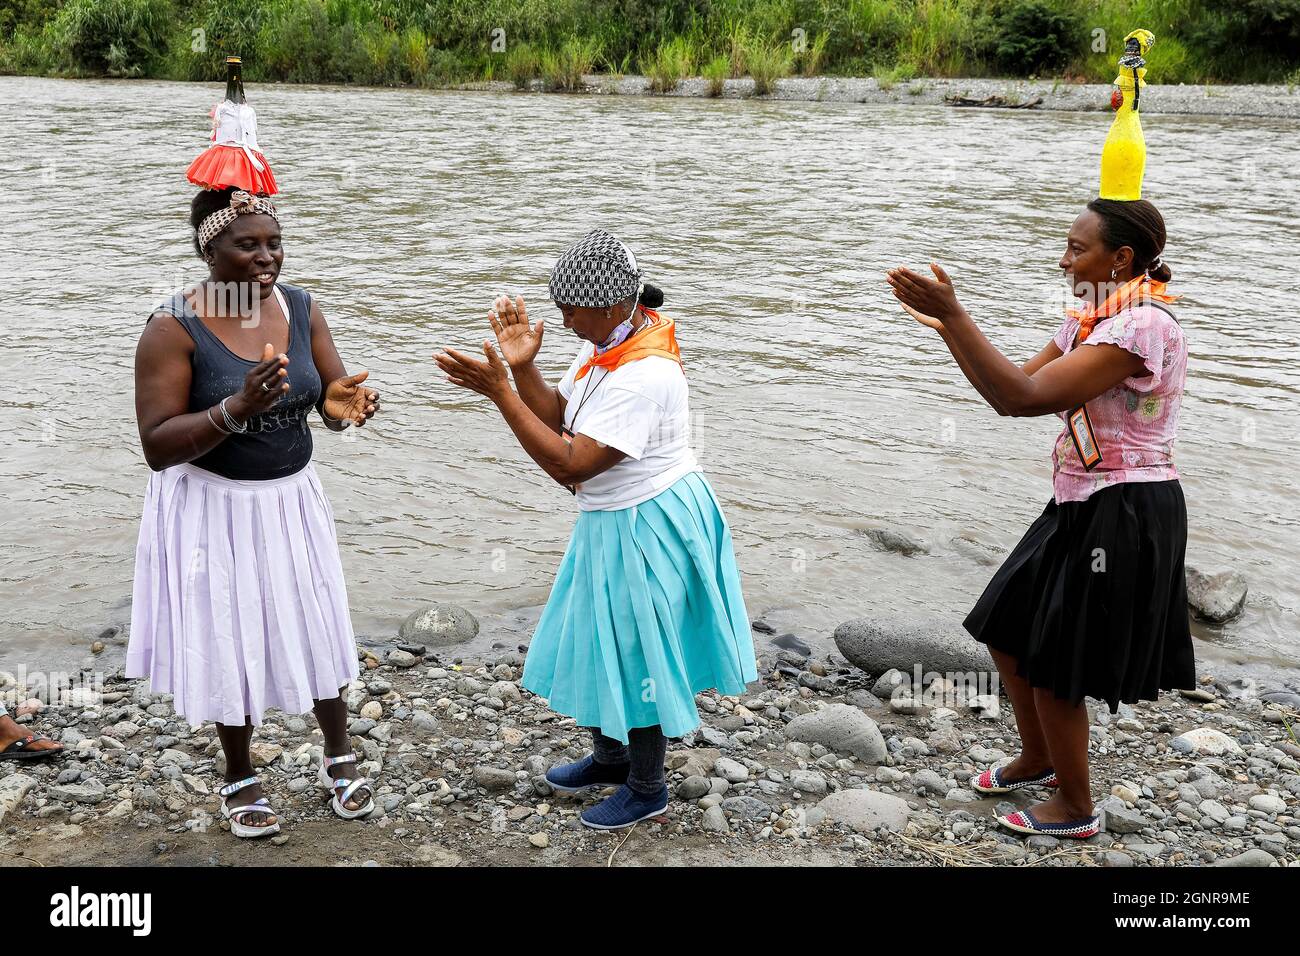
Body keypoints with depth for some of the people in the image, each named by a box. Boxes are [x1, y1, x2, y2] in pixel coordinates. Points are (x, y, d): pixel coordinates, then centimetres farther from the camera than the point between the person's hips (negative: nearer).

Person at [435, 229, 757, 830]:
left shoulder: (643, 378, -30)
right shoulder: (607, 344, 0)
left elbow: (567, 464, -31)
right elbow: (558, 419, 4)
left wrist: (500, 392, -31)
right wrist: (521, 367, -11)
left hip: (646, 531, -10)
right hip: (614, 524, 10)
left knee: (635, 653, 7)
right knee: (599, 642, 22)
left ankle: (647, 787, 28)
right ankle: (611, 757, 43)